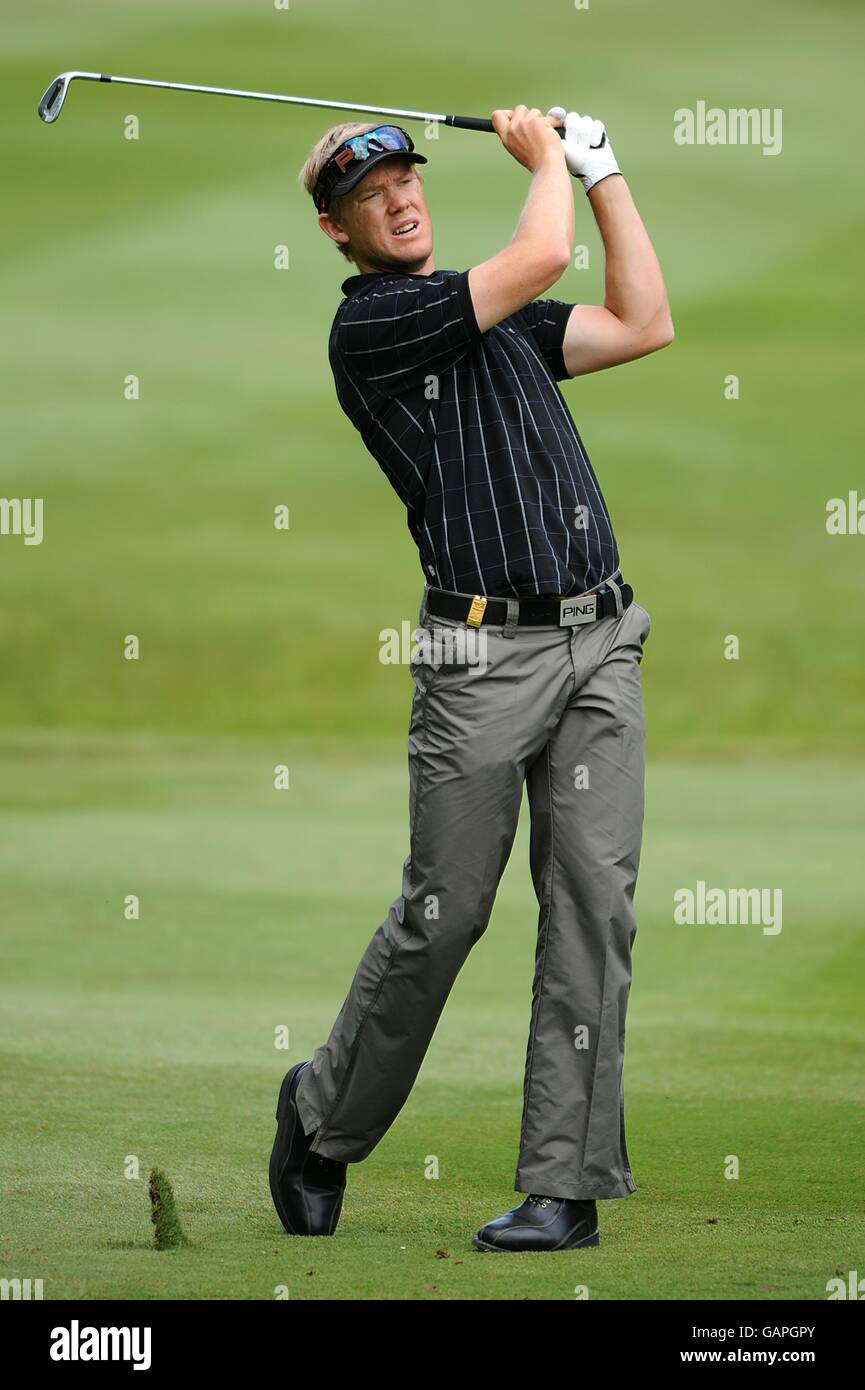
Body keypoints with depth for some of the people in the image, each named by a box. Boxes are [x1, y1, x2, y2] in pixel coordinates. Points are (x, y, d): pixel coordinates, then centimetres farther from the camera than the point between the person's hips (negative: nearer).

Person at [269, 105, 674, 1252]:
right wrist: (548, 161, 7)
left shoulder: (493, 321, 20)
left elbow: (644, 325, 19)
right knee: (442, 917, -1)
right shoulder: (371, 326, -5)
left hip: (601, 643, 6)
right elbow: (541, 258, -12)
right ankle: (325, 1113, 24)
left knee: (594, 908, -4)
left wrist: (604, 171, 20)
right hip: (487, 654, -6)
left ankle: (565, 1186, -5)